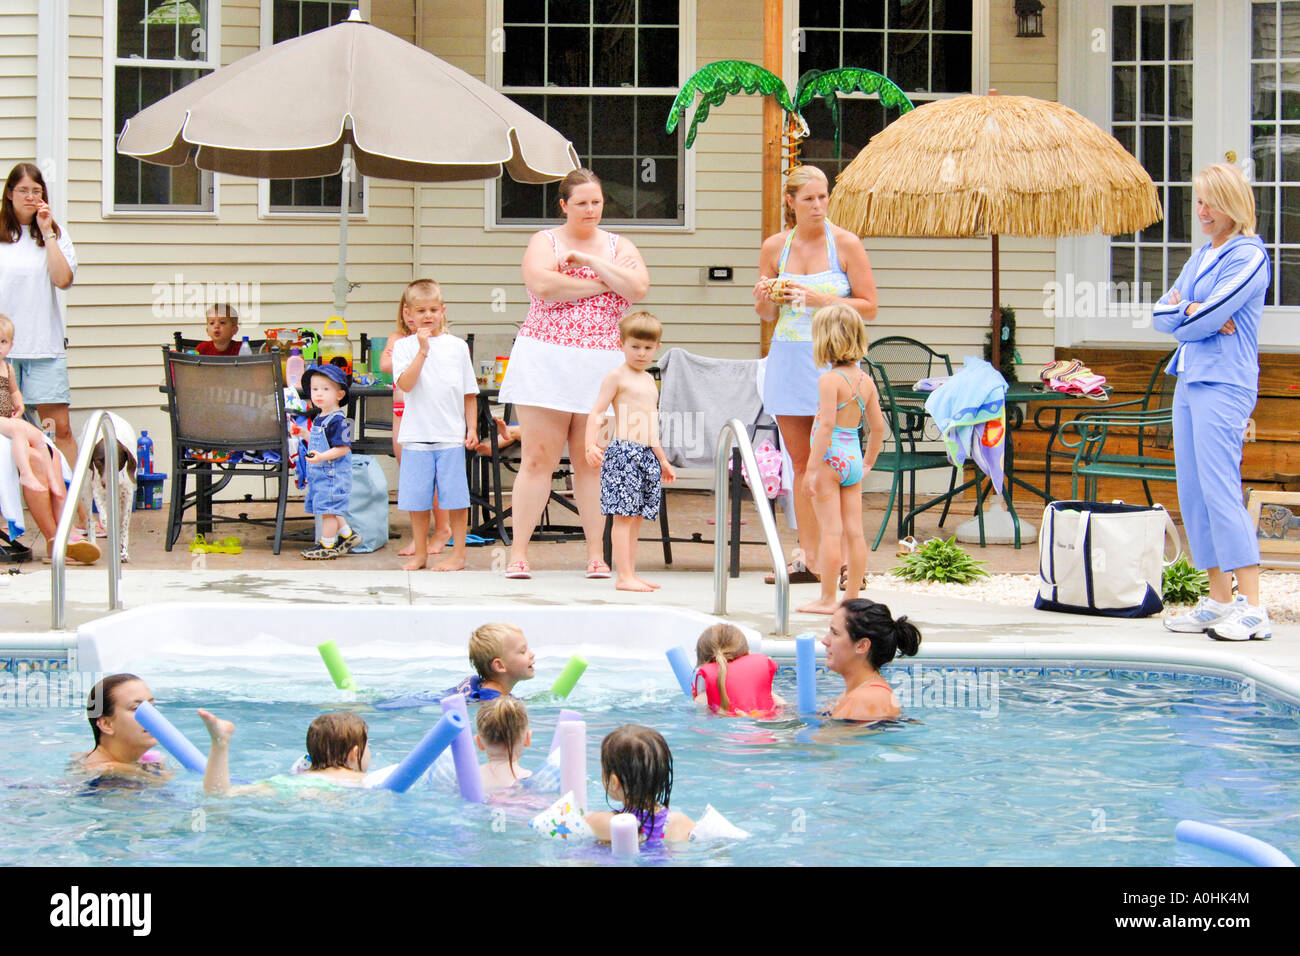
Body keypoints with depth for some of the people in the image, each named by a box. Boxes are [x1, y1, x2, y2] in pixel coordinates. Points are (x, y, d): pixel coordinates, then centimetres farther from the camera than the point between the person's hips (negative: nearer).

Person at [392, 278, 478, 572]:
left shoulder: (457, 346, 7)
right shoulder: (404, 347, 3)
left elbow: (469, 393, 11)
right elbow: (405, 384, -12)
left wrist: (472, 428, 5)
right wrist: (423, 350, -17)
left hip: (452, 435, 0)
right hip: (417, 436, 0)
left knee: (455, 497, 1)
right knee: (417, 499, 5)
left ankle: (458, 553, 9)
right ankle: (420, 554, 17)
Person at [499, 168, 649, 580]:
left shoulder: (619, 247, 14)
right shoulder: (544, 241, 7)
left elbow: (638, 287, -6)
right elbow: (542, 285, -13)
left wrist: (588, 259, -8)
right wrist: (602, 283, -6)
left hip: (601, 367, 2)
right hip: (546, 362, -2)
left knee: (592, 462, 3)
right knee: (537, 459, -5)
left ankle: (596, 553, 8)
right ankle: (518, 553, -2)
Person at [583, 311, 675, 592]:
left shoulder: (649, 380, 20)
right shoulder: (617, 376, -3)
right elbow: (596, 413, -10)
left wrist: (662, 460, 31)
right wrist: (591, 445, -24)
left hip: (648, 455, 8)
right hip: (623, 452, -8)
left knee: (636, 517, 8)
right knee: (624, 516, -11)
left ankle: (631, 574, 10)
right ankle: (624, 576, -16)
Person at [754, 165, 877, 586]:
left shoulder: (845, 244, -3)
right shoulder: (775, 246, 7)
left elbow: (868, 307, -3)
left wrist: (820, 299, -14)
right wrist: (764, 298, -6)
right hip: (788, 358, 4)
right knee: (801, 462, 5)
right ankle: (808, 556, 9)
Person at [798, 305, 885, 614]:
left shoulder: (830, 380, -13)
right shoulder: (865, 380, 8)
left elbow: (826, 424, -20)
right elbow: (878, 427, 12)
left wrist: (812, 467, -18)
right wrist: (868, 462, 23)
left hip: (831, 458, -7)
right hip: (854, 458, 7)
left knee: (831, 531, -4)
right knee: (854, 532, 8)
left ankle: (827, 599, -1)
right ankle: (852, 597, 12)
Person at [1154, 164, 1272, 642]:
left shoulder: (1249, 257, -9)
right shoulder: (1202, 256, 18)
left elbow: (1209, 318, -18)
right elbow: (1162, 316, 11)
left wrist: (1181, 307, 1)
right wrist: (1194, 311, -7)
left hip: (1224, 384, -9)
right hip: (1189, 381, 9)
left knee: (1220, 491, -13)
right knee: (1193, 494, 9)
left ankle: (1252, 608, -13)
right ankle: (1219, 601, 14)